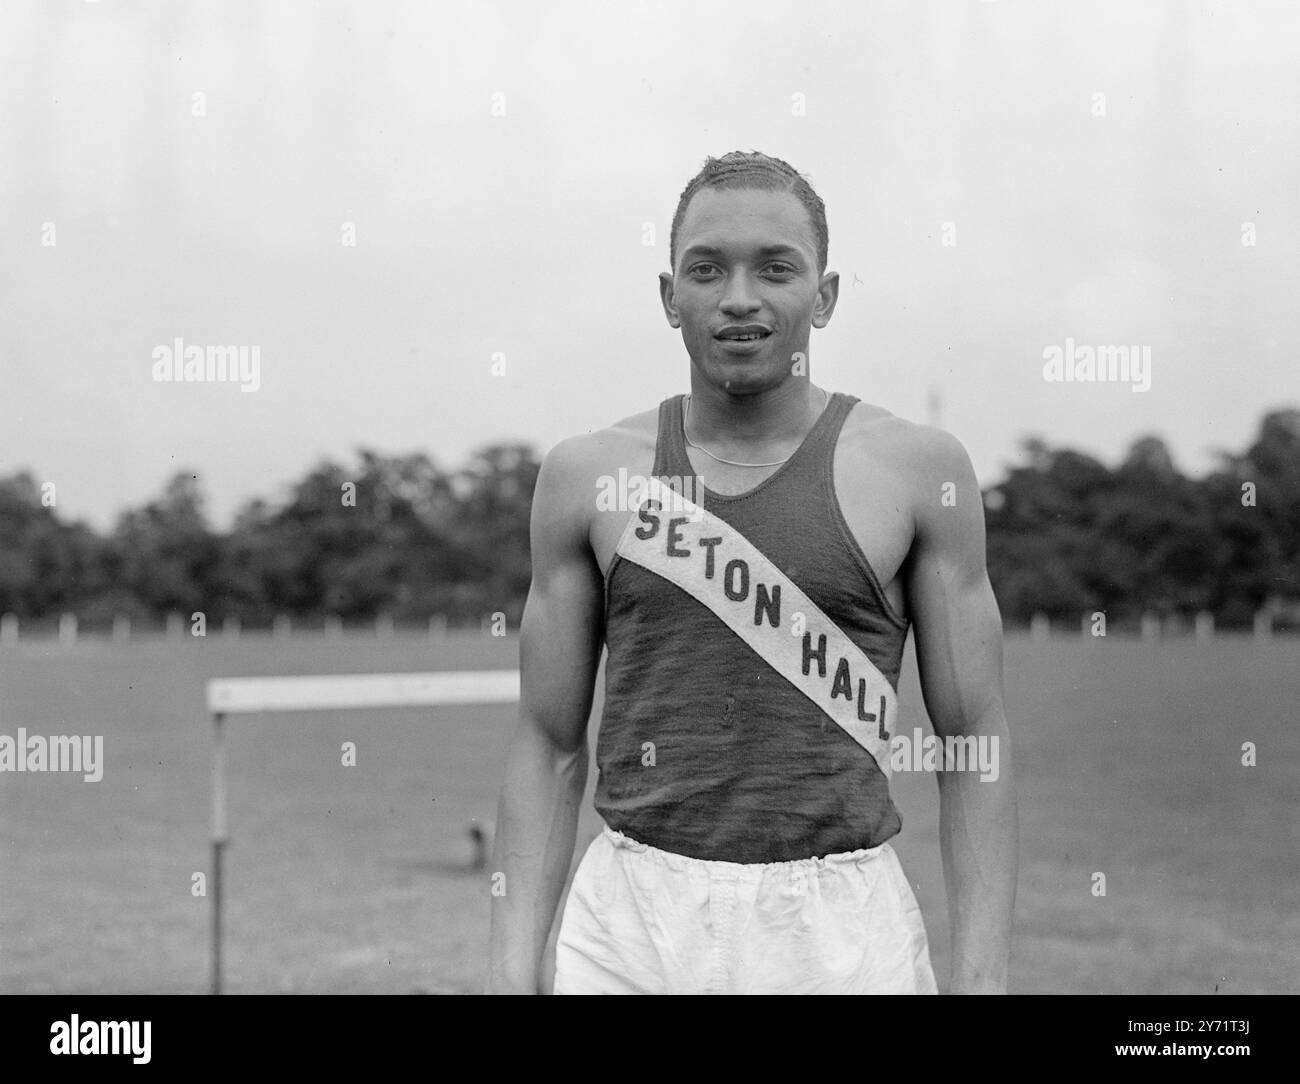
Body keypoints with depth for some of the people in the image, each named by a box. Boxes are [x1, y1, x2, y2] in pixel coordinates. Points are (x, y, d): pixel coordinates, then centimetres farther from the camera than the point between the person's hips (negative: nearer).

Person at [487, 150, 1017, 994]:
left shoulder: (919, 469, -1)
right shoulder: (588, 476, 3)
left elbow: (975, 742, 0)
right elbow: (549, 744, 6)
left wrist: (983, 976, -7)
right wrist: (515, 968, -1)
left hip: (843, 927, -1)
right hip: (630, 924, 1)